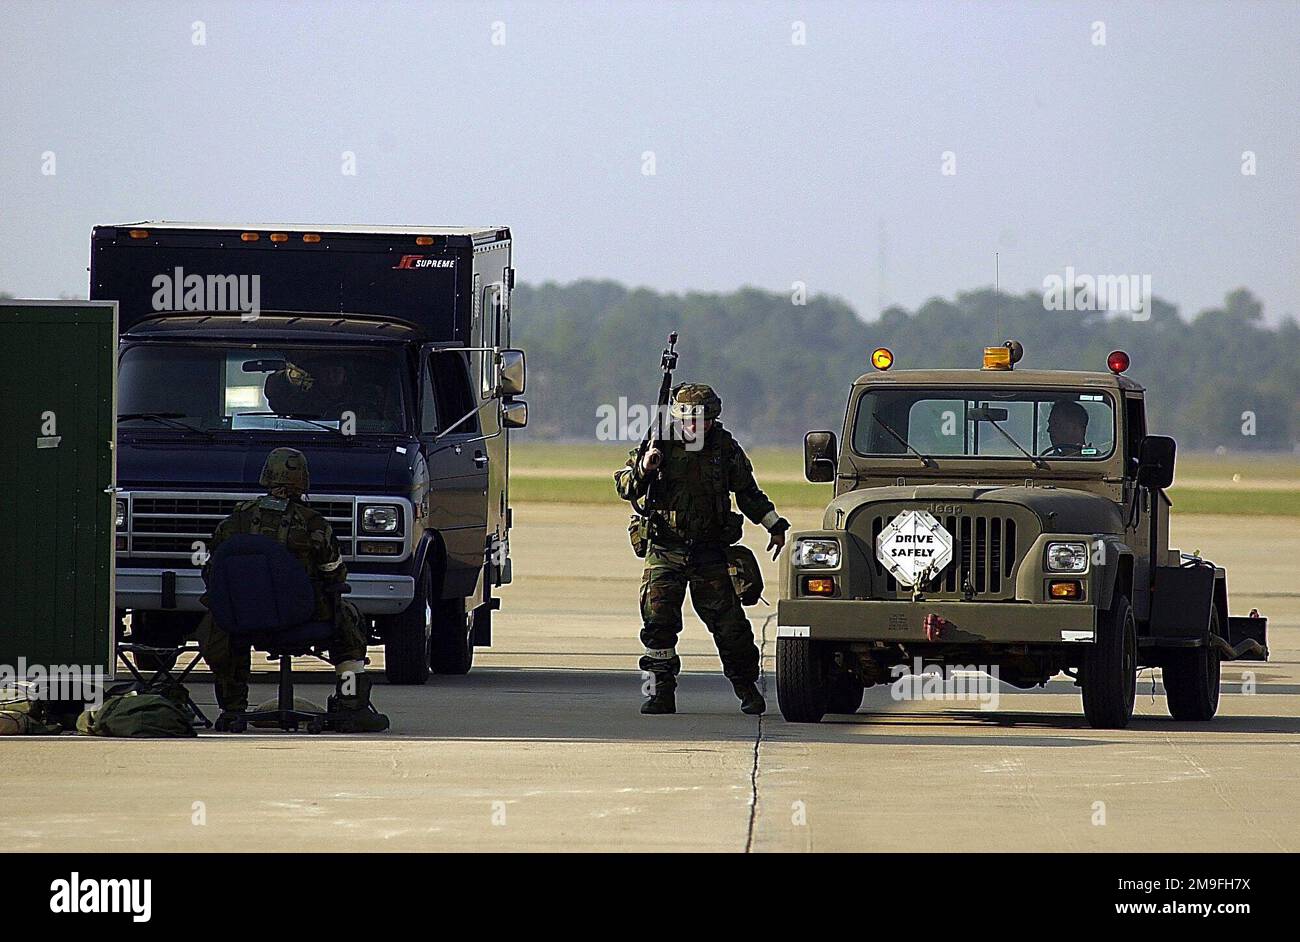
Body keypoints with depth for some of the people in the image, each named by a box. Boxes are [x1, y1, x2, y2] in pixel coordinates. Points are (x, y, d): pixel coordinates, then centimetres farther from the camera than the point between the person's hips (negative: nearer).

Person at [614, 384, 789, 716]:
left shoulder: (725, 448, 4)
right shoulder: (662, 445, -1)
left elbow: (748, 493, 17)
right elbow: (625, 487, -1)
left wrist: (775, 525, 19)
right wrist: (643, 468, -20)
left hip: (710, 551, 0)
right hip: (666, 549, 0)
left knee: (728, 621, -3)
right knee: (658, 618, -8)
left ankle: (747, 688, 10)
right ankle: (662, 692, 0)